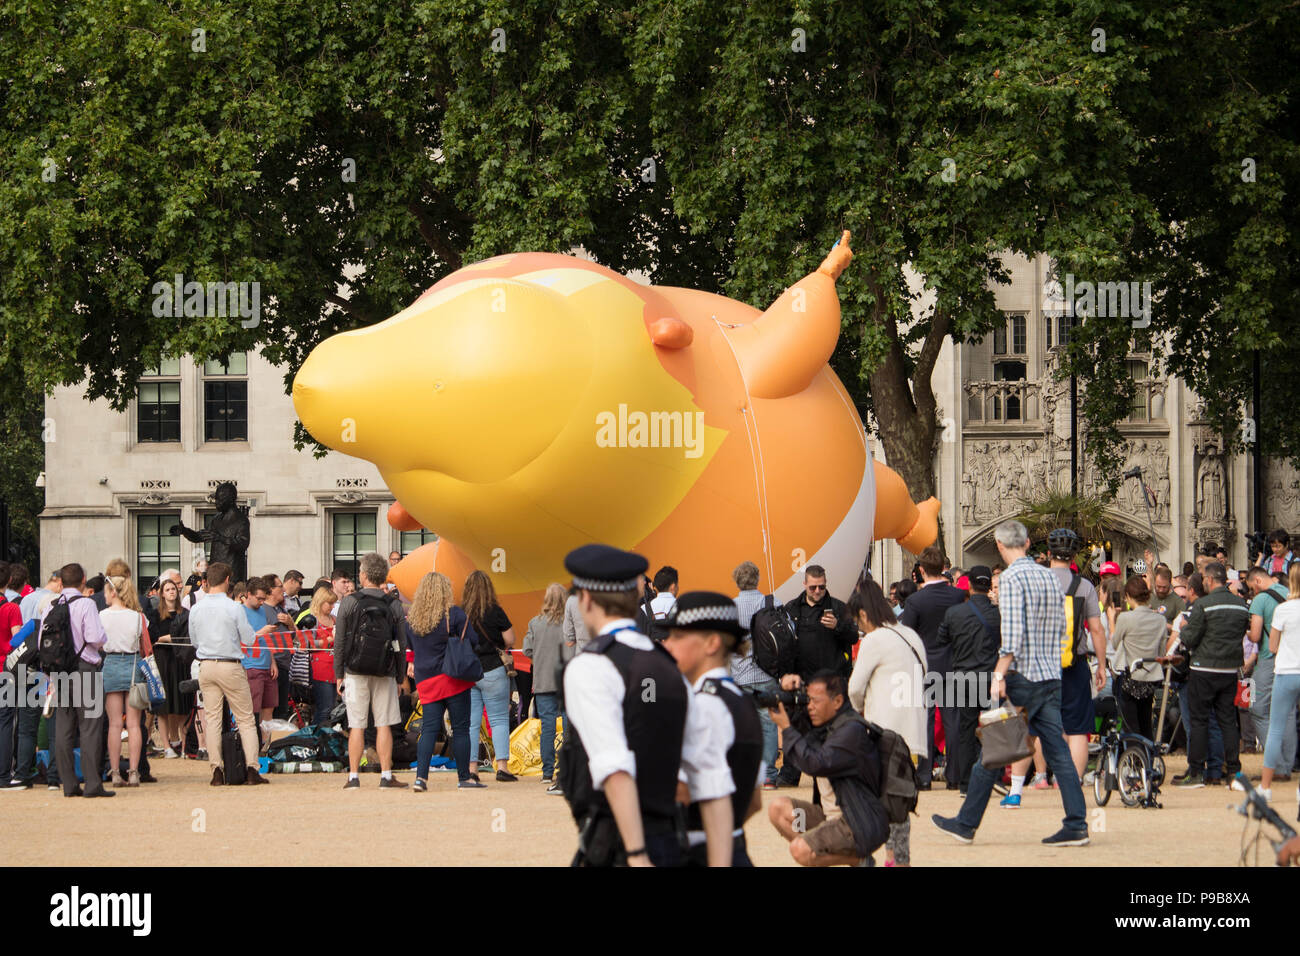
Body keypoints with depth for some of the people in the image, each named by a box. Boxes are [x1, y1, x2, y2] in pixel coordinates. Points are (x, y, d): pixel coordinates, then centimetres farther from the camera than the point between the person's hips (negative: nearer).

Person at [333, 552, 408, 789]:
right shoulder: (393, 606, 2)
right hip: (385, 672, 1)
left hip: (356, 671, -1)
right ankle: (386, 776, 1)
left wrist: (339, 674, 5)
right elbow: (401, 644, 4)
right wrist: (399, 675, 12)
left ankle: (354, 776, 3)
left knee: (356, 726, 2)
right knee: (384, 725, 3)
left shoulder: (349, 603, -3)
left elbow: (339, 642, -2)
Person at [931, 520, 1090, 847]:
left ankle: (966, 824, 8)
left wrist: (999, 675, -20)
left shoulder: (1011, 578, -11)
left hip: (1022, 676, -7)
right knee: (1057, 750, 4)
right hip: (1052, 678, 7)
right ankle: (1076, 823, -4)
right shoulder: (1049, 576, 12)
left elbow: (1012, 634, -19)